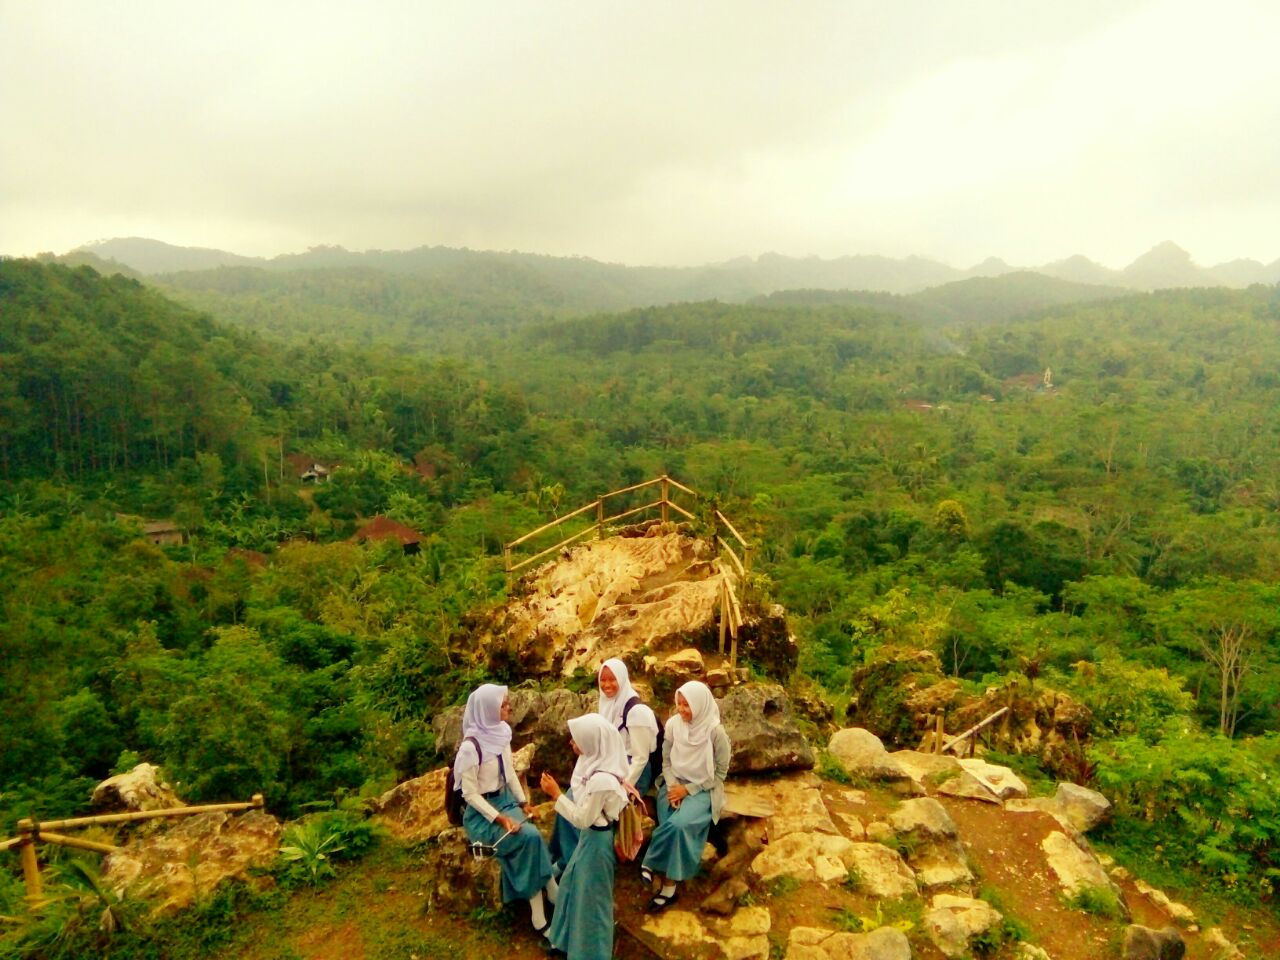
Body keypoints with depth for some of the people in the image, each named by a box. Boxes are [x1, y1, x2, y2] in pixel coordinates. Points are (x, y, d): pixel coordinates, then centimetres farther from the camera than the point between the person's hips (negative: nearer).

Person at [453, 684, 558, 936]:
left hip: (506, 800, 6)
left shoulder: (500, 733, -1)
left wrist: (523, 801, 2)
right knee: (530, 837, -24)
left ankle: (539, 914, -8)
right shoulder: (470, 747, -23)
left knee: (531, 840, -18)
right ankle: (554, 895, -8)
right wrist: (499, 818, -23)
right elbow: (469, 794, -18)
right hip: (482, 811, -6)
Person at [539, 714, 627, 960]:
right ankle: (571, 938, 47)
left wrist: (556, 794, -20)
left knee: (590, 894, 11)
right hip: (591, 836, 9)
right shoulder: (600, 766, -5)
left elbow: (582, 819, -24)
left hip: (596, 841, -9)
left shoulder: (601, 780, -33)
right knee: (574, 884, 25)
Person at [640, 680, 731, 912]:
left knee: (678, 824, -29)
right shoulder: (673, 724, -5)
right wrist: (672, 787, -11)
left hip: (702, 790, -3)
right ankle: (669, 888, -11)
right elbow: (666, 761, 6)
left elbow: (720, 772, -8)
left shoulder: (716, 732, -16)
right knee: (673, 827, -25)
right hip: (674, 784, 3)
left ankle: (650, 863, -9)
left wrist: (688, 789, -13)